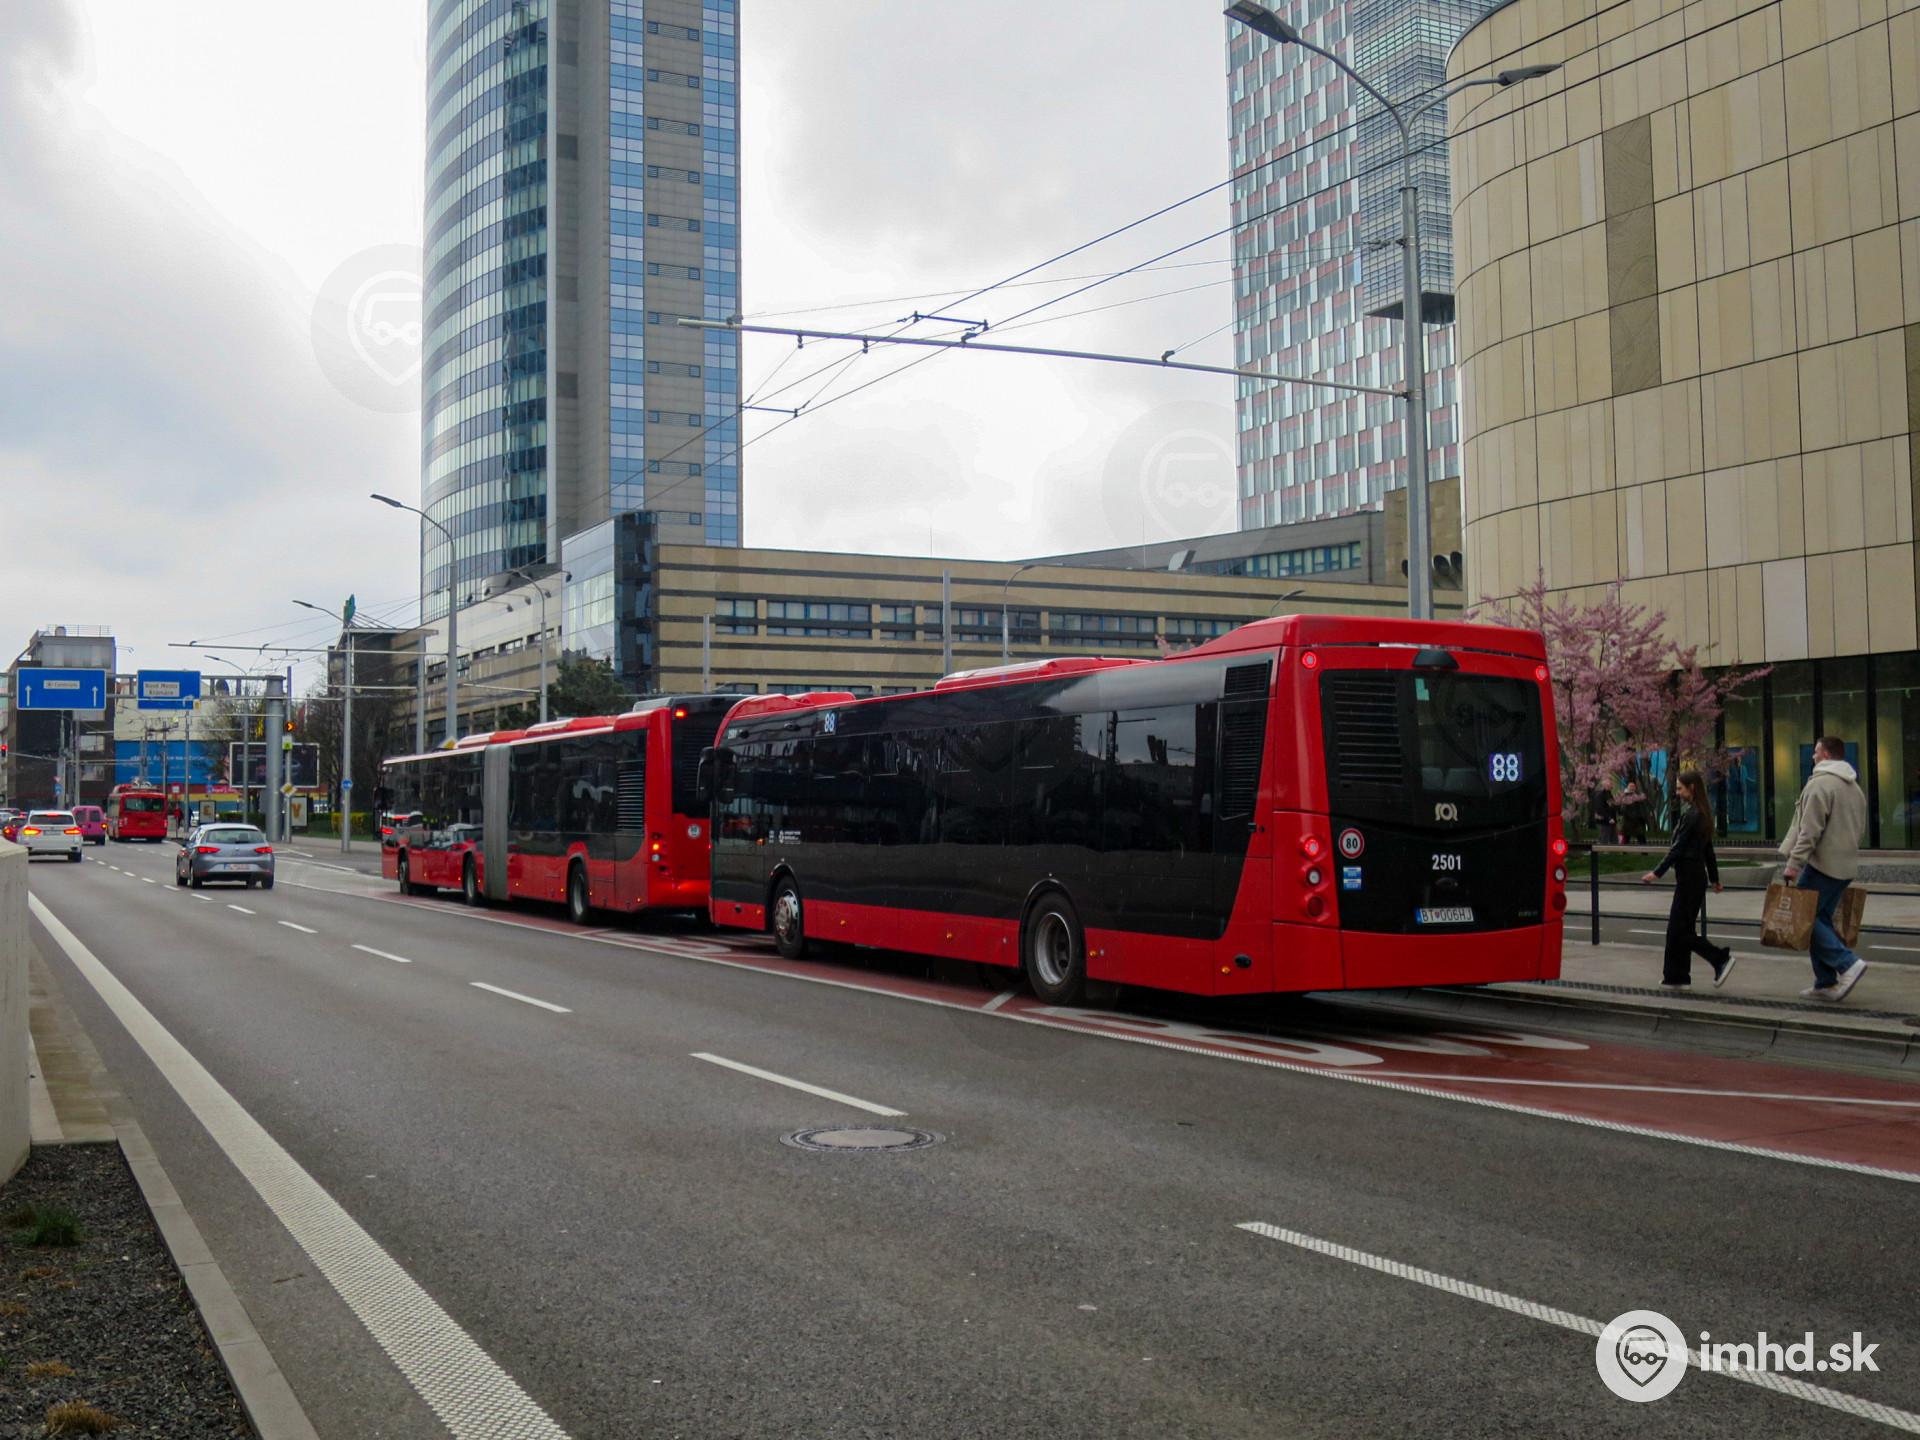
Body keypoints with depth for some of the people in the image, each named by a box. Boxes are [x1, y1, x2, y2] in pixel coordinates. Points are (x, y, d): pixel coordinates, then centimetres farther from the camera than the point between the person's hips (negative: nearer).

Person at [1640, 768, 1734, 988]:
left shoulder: (1691, 815, -16)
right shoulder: (1703, 814, 13)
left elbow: (1678, 848, -18)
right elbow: (1708, 849, 19)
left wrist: (1657, 872, -17)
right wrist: (1714, 878, 24)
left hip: (1689, 876, -10)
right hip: (1698, 875, 10)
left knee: (1680, 929, -5)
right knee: (1678, 927, 11)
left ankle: (1721, 958, -8)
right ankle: (1676, 976, 14)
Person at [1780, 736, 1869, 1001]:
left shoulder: (1821, 783, -13)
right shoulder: (1854, 787, 17)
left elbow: (1809, 830, -20)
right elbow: (1860, 829, 23)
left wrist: (1794, 864, -20)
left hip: (1822, 863, -9)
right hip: (1846, 866, 9)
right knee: (1820, 919, 13)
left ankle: (1847, 963, -13)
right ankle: (1826, 984, 13)